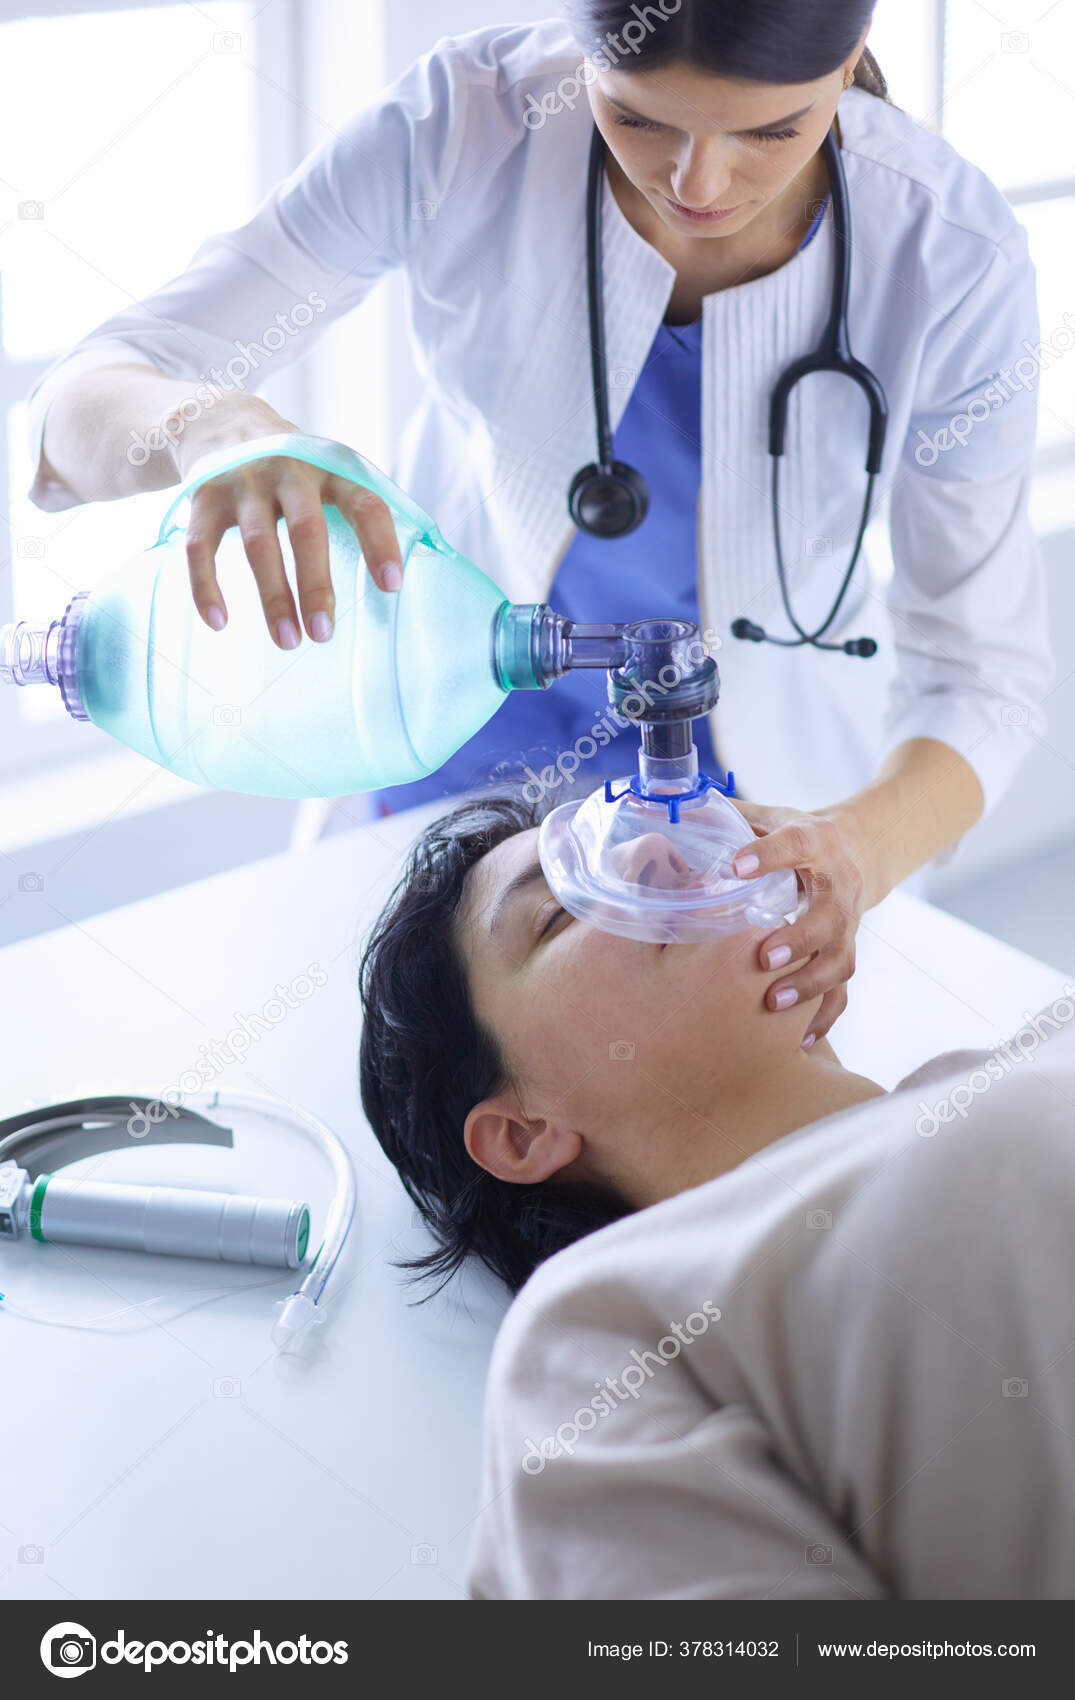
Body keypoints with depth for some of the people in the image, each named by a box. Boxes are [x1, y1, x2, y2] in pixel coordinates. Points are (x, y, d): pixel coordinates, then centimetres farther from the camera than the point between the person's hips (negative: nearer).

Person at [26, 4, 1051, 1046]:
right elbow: (79, 406, -25)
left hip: (770, 782, 0)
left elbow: (984, 672, -21)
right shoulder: (461, 122, -28)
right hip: (465, 738, 0)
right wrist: (207, 424, -50)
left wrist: (859, 845, -43)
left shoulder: (952, 256, -27)